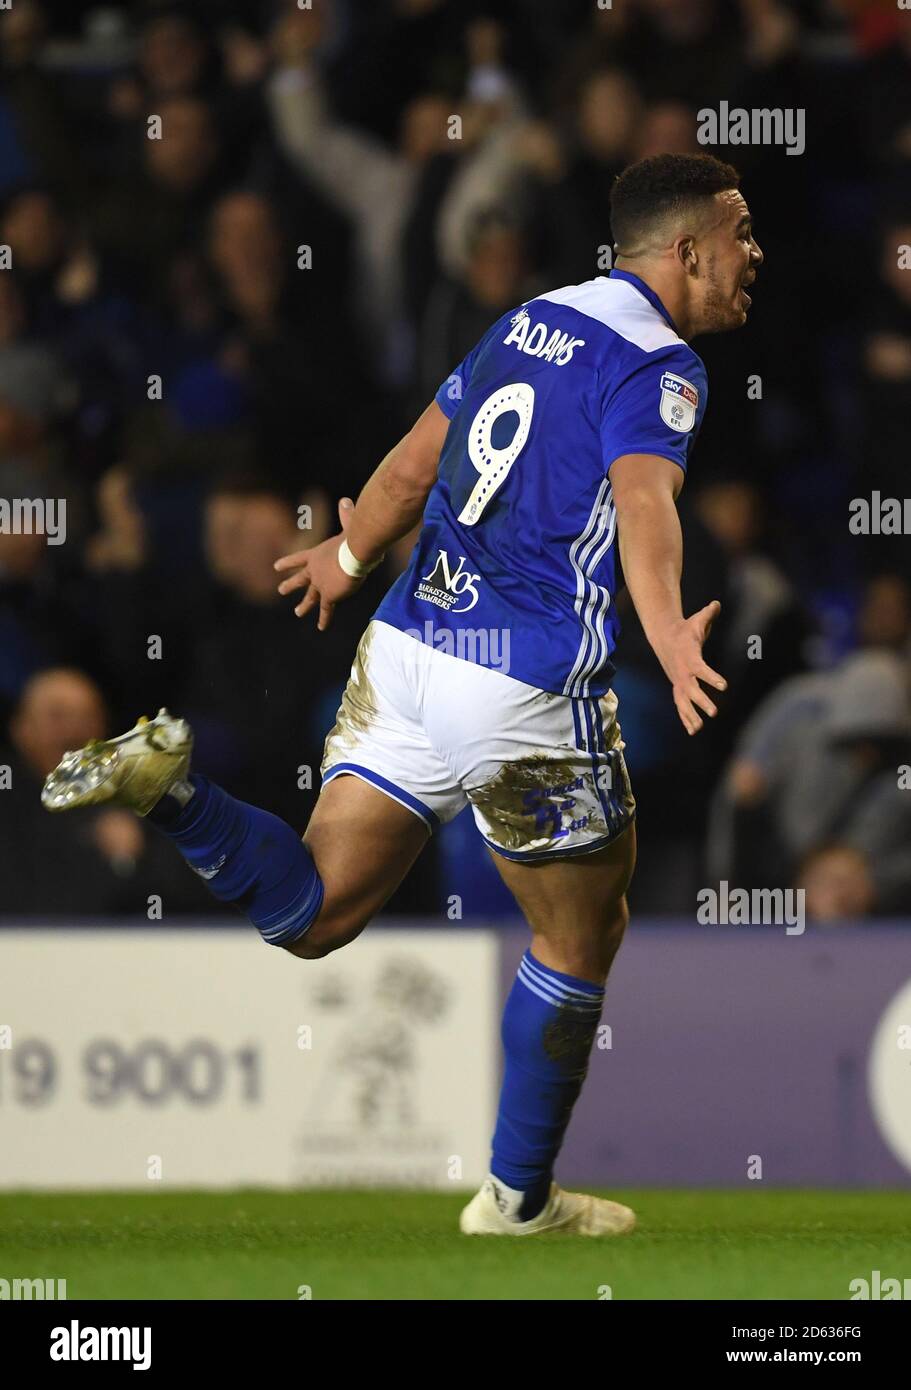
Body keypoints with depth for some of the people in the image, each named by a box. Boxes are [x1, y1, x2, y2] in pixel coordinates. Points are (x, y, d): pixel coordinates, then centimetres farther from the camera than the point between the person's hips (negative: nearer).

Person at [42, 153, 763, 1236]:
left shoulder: (529, 324, 15)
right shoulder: (656, 363, -10)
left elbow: (413, 465, 26)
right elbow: (642, 495, -30)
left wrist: (348, 557, 45)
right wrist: (667, 632, -47)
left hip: (405, 651, 7)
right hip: (527, 692, -7)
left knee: (312, 914, 8)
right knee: (580, 939, 14)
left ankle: (162, 783, -16)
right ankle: (518, 1198, 24)